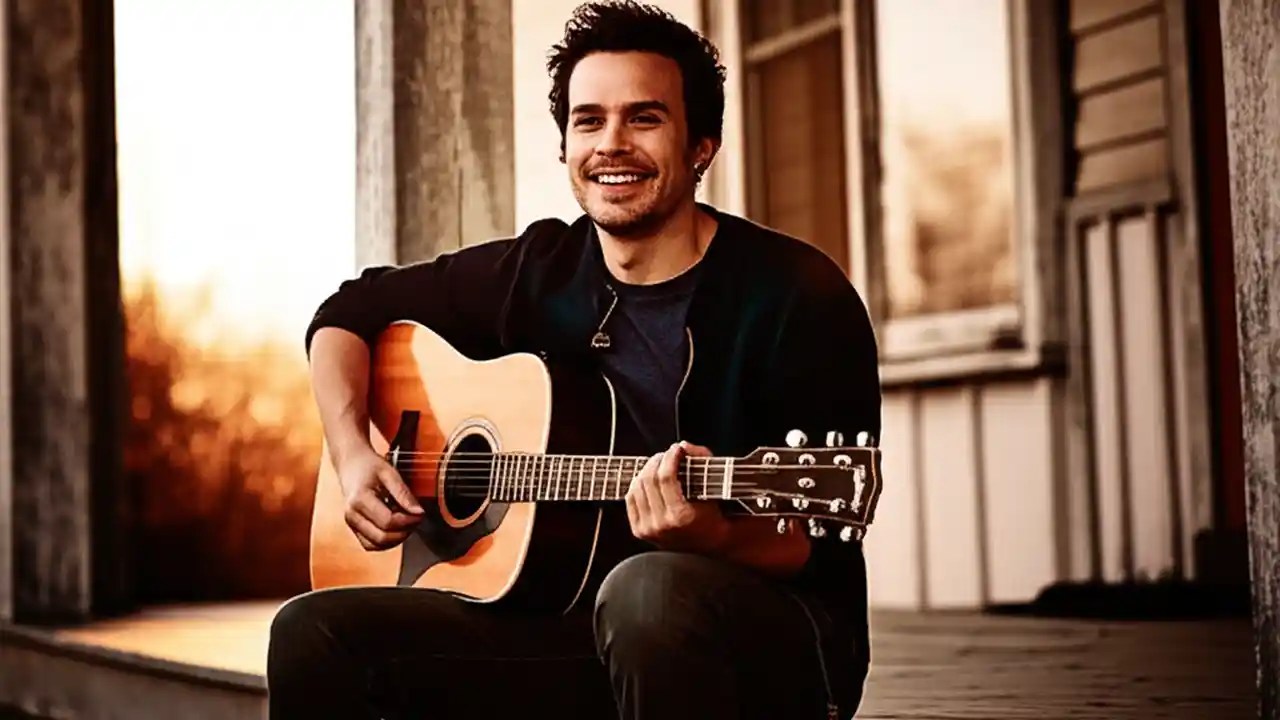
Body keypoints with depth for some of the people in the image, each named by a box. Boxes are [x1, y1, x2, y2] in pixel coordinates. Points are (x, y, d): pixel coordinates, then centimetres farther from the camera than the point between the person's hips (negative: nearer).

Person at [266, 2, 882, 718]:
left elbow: (819, 540, -12)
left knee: (650, 589, -39)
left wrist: (714, 535, -33)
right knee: (314, 631, -12)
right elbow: (352, 310, 19)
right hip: (579, 621, 5)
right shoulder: (540, 273, 6)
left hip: (774, 646, -4)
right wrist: (354, 455, 3)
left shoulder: (798, 296, -9)